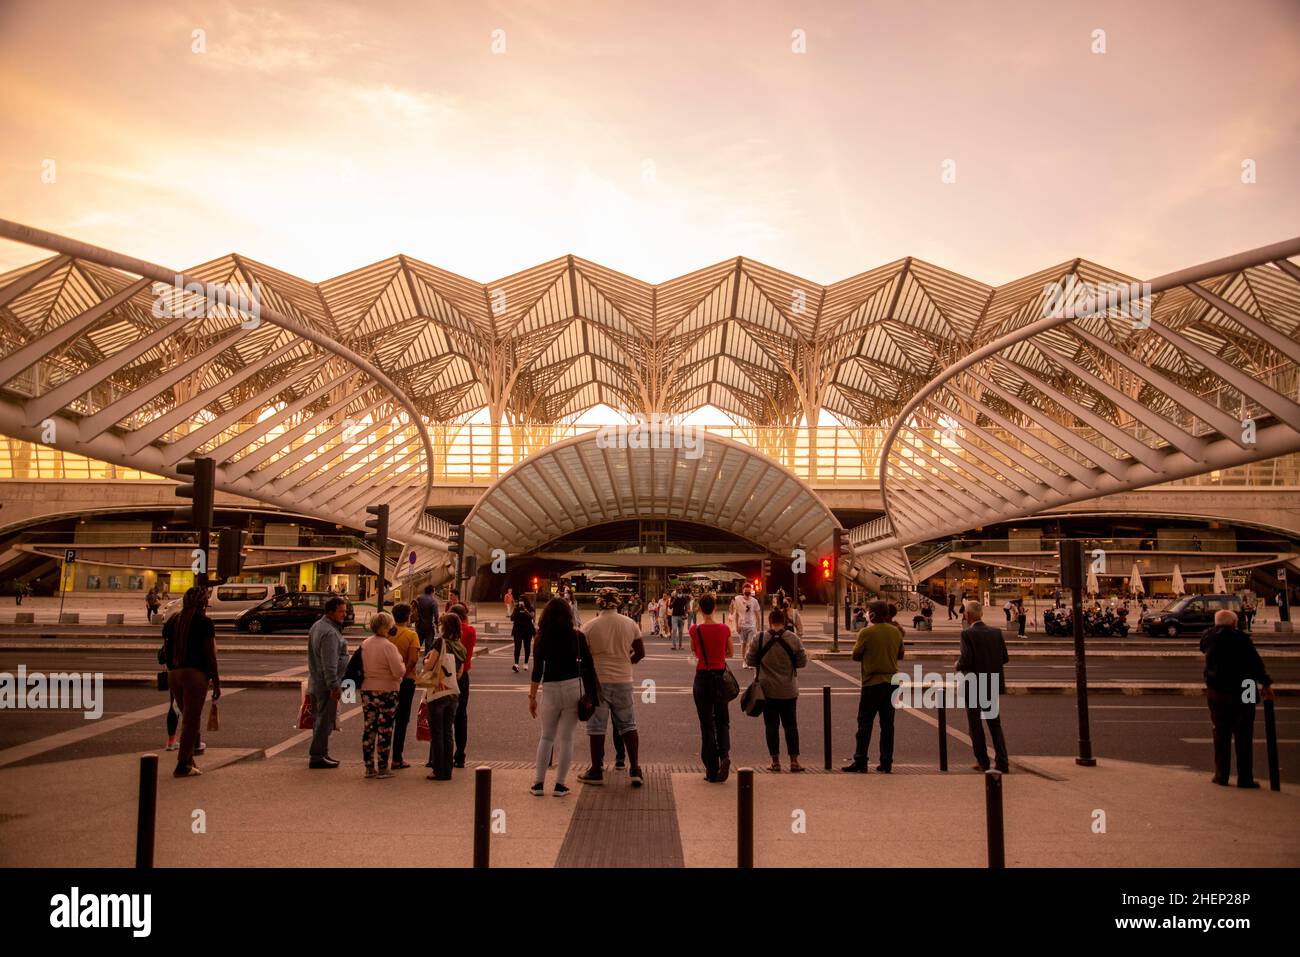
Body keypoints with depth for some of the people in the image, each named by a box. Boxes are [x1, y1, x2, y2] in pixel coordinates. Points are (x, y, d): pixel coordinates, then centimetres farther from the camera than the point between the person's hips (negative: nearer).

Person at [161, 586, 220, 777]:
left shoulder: (173, 620, 10)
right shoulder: (204, 622, -8)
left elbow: (165, 651, 12)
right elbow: (210, 655, -9)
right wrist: (216, 682, -4)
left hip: (173, 674, 6)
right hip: (195, 674, -6)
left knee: (188, 717, 20)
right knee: (191, 720, 2)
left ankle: (187, 759, 24)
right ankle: (183, 765, 4)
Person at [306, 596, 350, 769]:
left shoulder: (317, 626, 12)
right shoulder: (330, 633, -21)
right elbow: (330, 664, -25)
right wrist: (335, 686, -23)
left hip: (316, 682, 11)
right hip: (326, 684, -10)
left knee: (320, 719, 17)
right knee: (325, 720, -4)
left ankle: (321, 753, 27)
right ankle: (317, 757, 1)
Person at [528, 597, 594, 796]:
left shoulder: (542, 638, -4)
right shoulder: (577, 636, -3)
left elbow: (537, 670, -4)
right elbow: (589, 665, -1)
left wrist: (532, 696, 2)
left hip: (550, 690, 0)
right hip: (574, 687, 0)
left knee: (546, 737, 14)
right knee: (566, 737, 6)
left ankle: (539, 783, 15)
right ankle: (560, 784, 9)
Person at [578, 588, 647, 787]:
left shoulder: (590, 626, -9)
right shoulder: (630, 624, -3)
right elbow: (640, 653, 3)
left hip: (597, 680, -2)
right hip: (623, 680, 2)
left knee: (596, 727, 8)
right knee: (628, 725, 12)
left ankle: (596, 771, 14)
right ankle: (635, 770, 8)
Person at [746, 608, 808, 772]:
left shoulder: (760, 639, -8)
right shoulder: (793, 638, -7)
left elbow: (750, 661, -1)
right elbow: (802, 662, -1)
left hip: (767, 690, -1)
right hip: (789, 690, 1)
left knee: (771, 725, 7)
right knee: (790, 724, 9)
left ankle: (775, 761, 8)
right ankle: (794, 760, 7)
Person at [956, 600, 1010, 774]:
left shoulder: (967, 634, -15)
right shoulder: (996, 632, 1)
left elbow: (966, 659, -22)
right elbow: (1005, 658, 2)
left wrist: (958, 666, -2)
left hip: (973, 686, -5)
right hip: (993, 685, 5)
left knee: (975, 725, 8)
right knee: (995, 724, 13)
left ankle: (982, 761, 11)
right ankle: (1002, 762, 8)